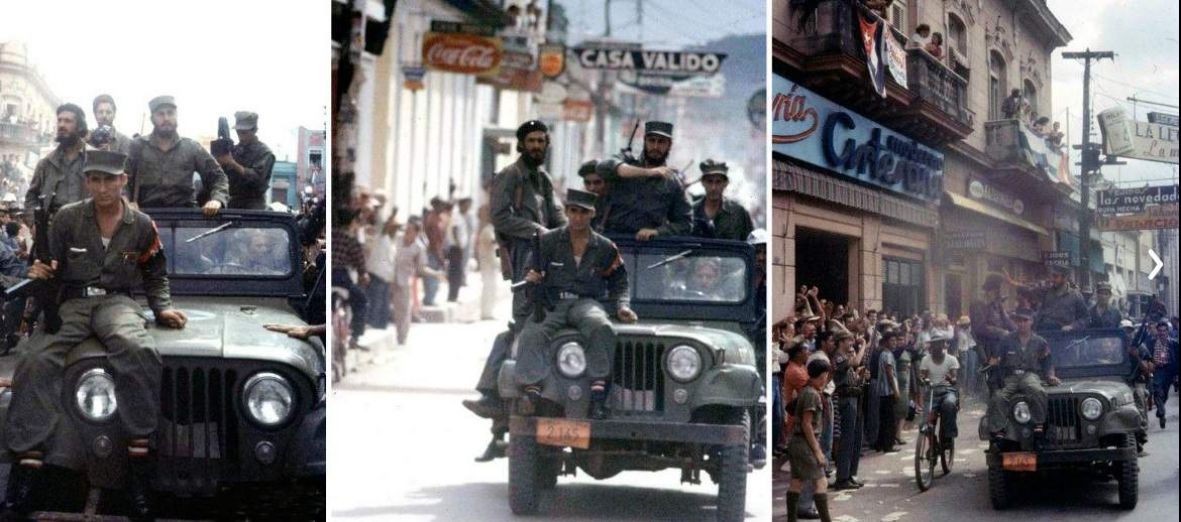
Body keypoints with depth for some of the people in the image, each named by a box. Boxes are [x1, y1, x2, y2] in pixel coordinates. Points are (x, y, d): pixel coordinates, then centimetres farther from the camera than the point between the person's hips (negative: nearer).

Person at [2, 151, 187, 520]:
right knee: (37, 362, -29)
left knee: (138, 352, -36)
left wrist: (162, 308, 9)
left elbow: (155, 276, 23)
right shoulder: (66, 218, 5)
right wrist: (40, 273, -8)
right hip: (71, 301, 1)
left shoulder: (142, 226, 8)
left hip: (117, 301, -1)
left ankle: (139, 461, -34)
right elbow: (51, 270, 14)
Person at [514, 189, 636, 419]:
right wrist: (531, 278, -14)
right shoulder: (547, 241, 8)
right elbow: (531, 274, 9)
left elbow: (619, 282, 21)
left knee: (601, 327, -36)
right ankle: (531, 392, -38)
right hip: (551, 303, 0)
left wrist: (621, 306, 5)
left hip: (586, 303, 0)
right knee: (532, 334, -32)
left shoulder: (605, 248, 11)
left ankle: (598, 394, -35)